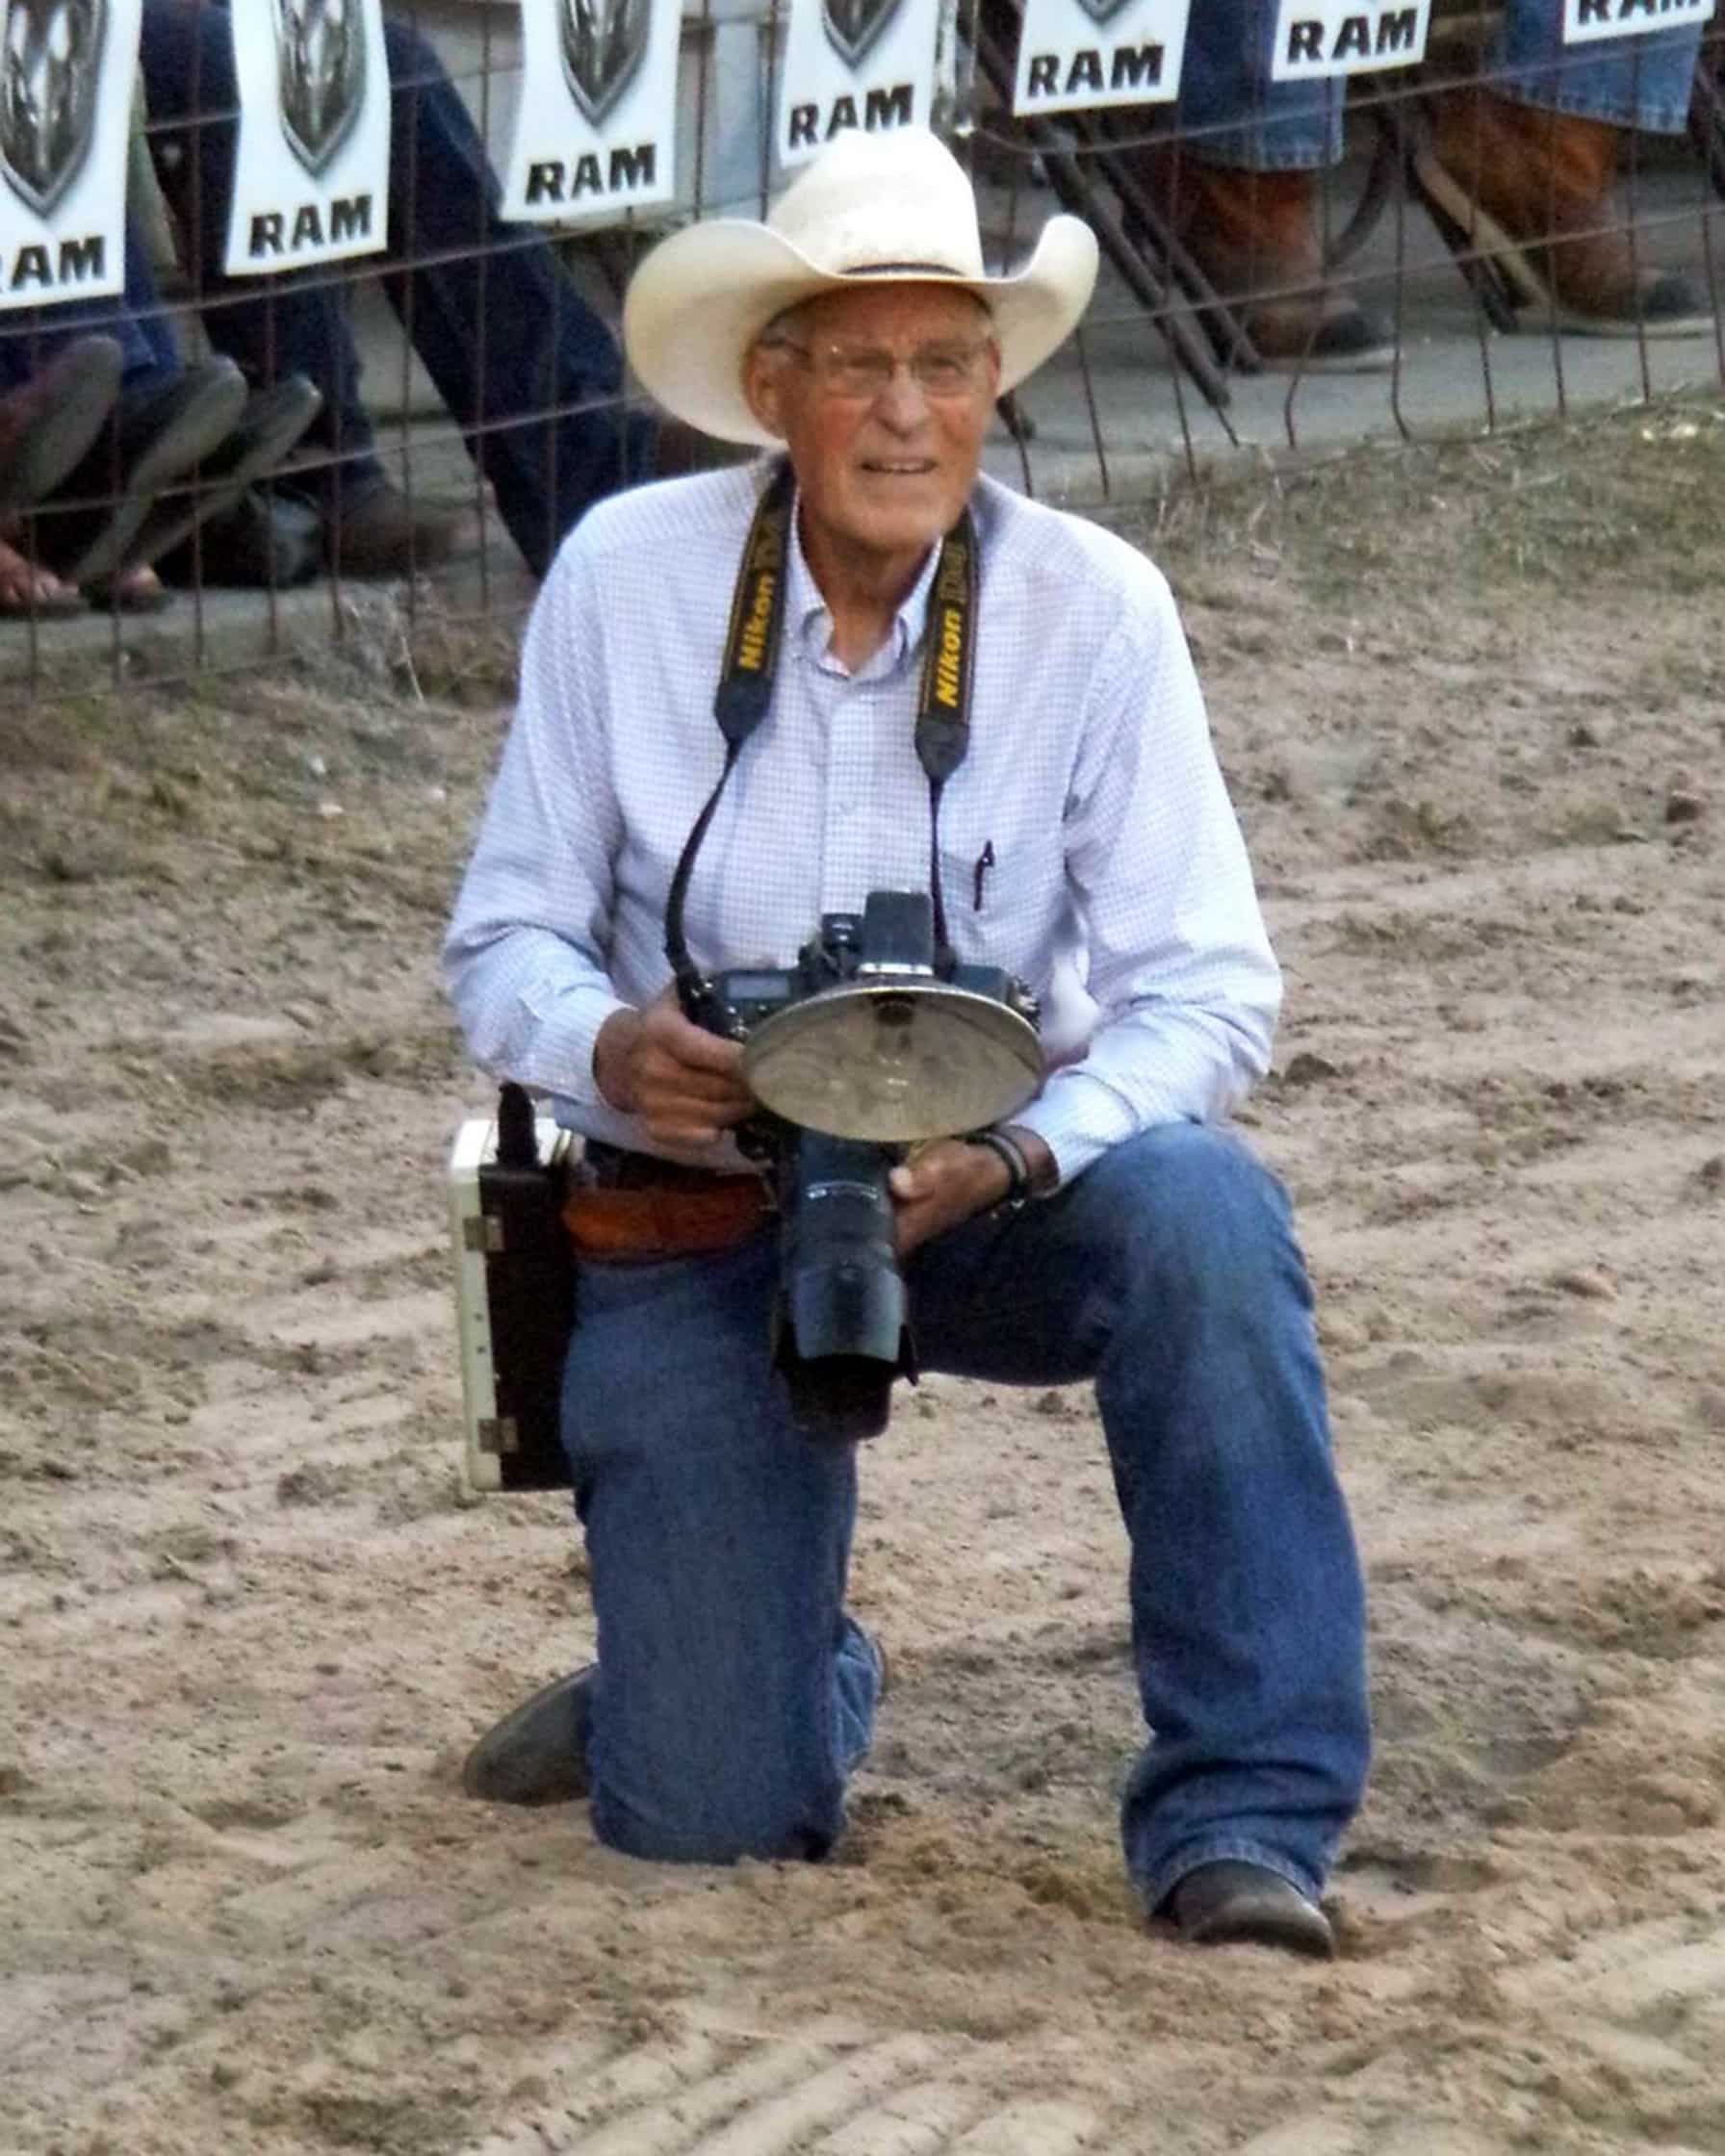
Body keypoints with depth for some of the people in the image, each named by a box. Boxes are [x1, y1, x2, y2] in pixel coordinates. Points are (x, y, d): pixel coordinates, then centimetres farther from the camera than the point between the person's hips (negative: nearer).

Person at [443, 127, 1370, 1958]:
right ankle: (682, 1673, 32)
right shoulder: (624, 579, -10)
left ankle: (1240, 1817, -25)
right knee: (714, 1823, -9)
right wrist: (606, 1048, -28)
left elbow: (1205, 987, -12)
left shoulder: (1093, 608, -12)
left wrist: (1023, 1156, -31)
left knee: (1201, 1213, -35)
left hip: (990, 1192, 0)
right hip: (695, 1210, 0)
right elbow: (504, 941, -4)